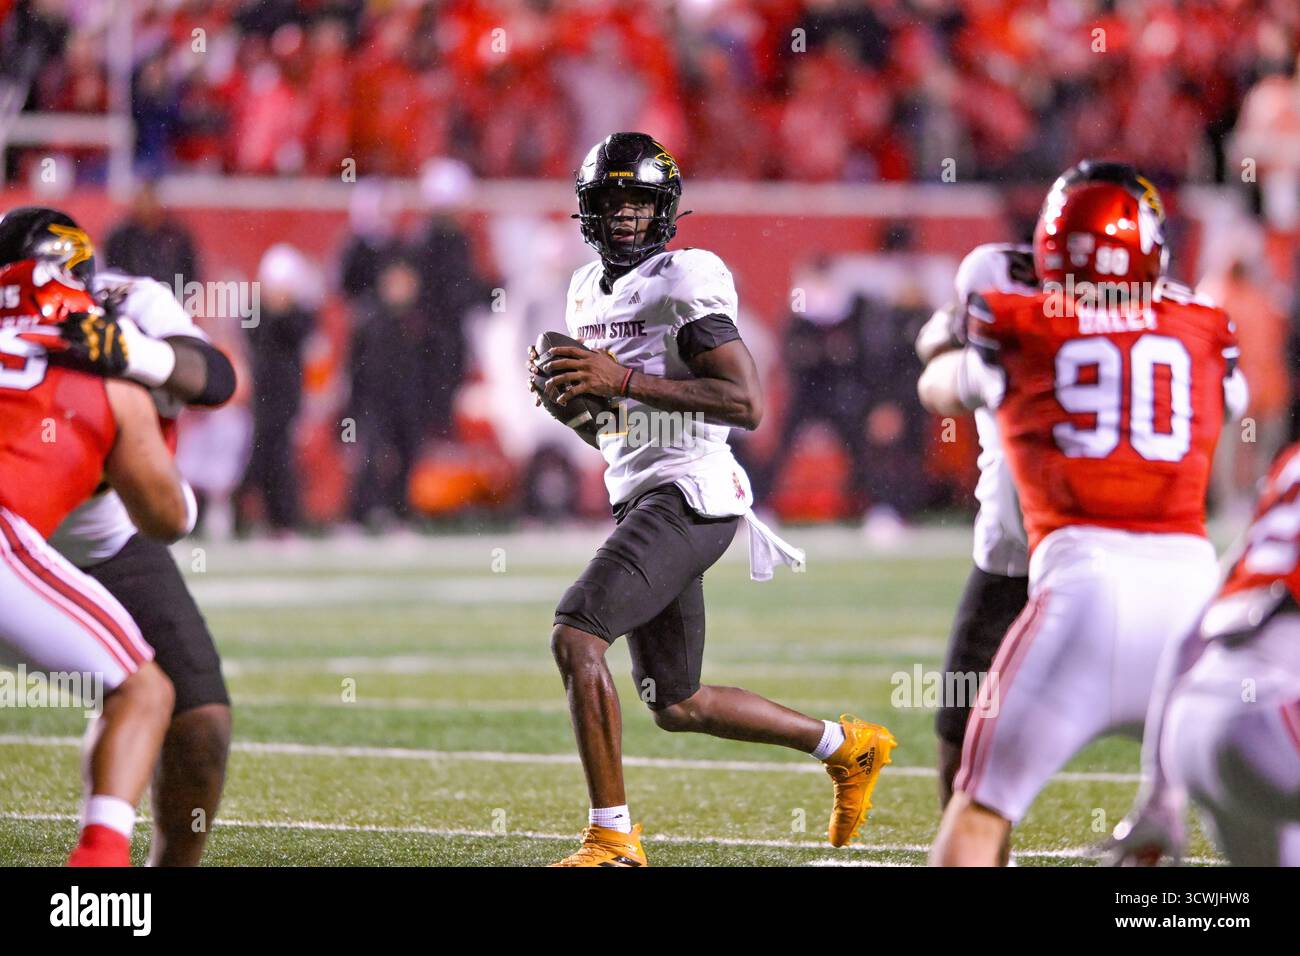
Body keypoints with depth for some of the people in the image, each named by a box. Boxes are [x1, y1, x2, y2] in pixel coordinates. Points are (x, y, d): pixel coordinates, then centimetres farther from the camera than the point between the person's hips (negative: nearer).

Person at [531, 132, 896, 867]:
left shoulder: (683, 282, -11)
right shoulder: (590, 291, 16)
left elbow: (748, 404, -20)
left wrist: (625, 380, -22)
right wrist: (565, 392, 3)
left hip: (688, 495, -10)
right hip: (640, 500, 10)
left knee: (576, 636, -21)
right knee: (678, 705, 14)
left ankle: (612, 834, -14)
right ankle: (848, 746, 30)